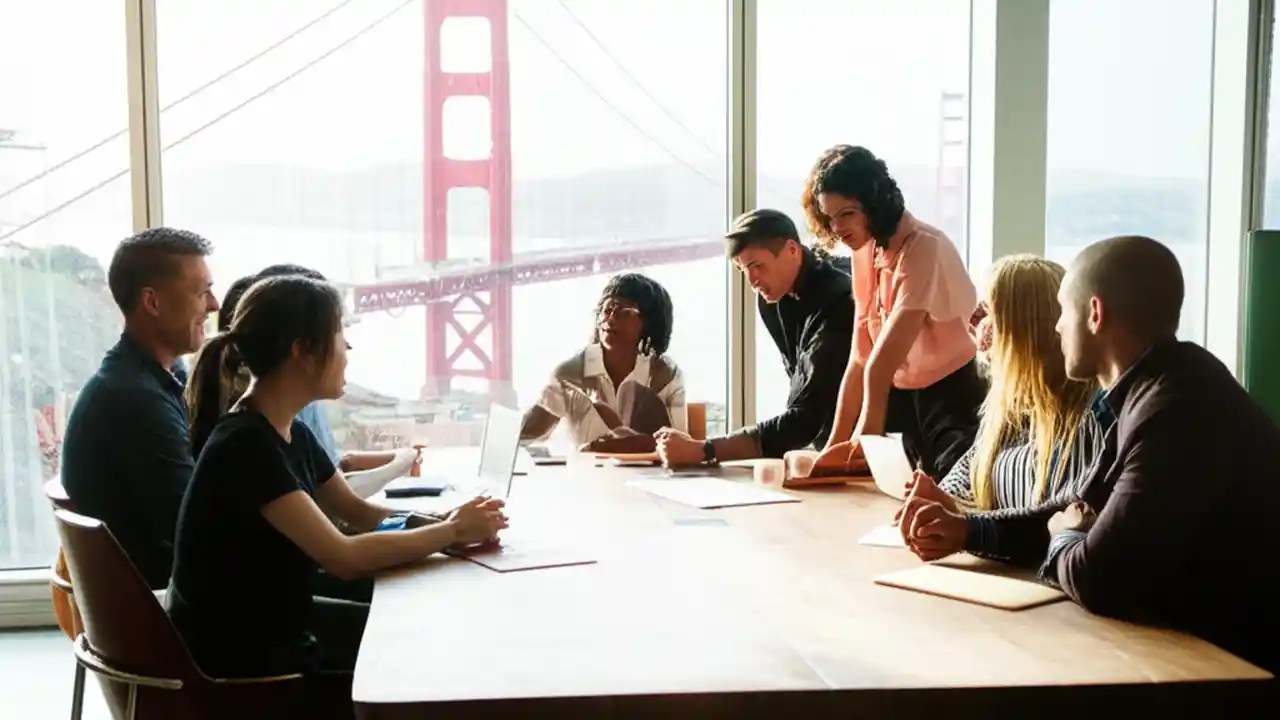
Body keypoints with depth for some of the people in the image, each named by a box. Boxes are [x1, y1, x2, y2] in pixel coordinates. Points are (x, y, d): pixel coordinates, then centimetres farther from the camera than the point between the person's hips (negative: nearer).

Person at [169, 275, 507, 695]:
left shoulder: (290, 433, 3)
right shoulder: (245, 445, -25)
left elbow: (359, 514, 14)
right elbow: (344, 558, -28)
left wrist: (446, 522, -4)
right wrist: (453, 532, -16)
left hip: (281, 624, 8)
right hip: (239, 664, -8)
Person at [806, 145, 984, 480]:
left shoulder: (924, 249, -23)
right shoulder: (864, 251, 3)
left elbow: (880, 365, -26)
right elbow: (860, 362, 4)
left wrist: (862, 441, -23)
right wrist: (835, 445, 1)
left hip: (952, 399, -7)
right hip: (902, 399, 8)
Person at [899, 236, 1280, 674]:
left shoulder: (1178, 409, -27)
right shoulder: (1153, 390, 5)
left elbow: (1094, 579, -28)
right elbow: (1091, 511, 17)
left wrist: (1061, 540, -5)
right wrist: (968, 528, 7)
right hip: (1185, 637, 8)